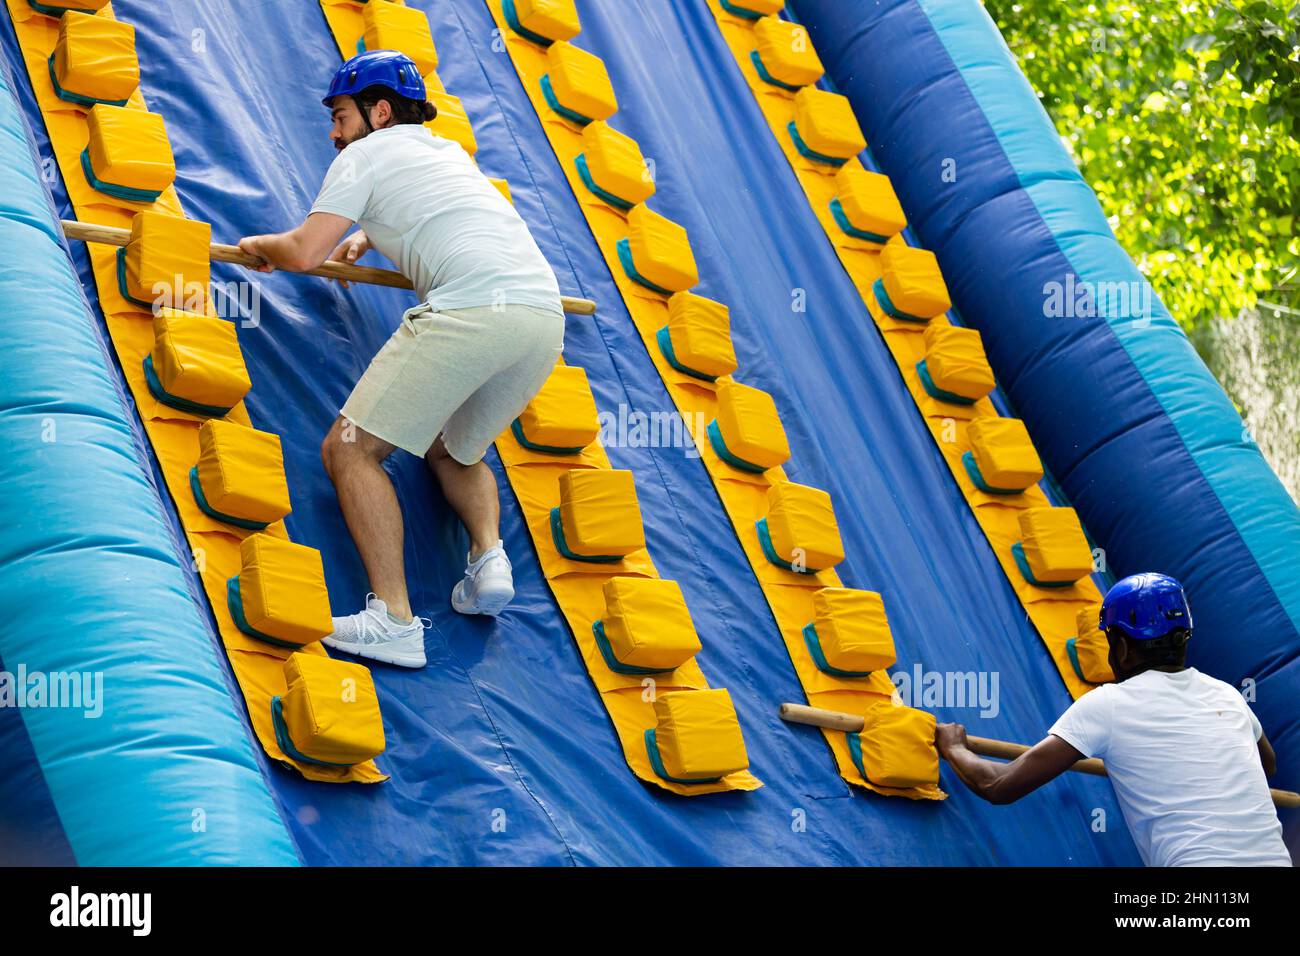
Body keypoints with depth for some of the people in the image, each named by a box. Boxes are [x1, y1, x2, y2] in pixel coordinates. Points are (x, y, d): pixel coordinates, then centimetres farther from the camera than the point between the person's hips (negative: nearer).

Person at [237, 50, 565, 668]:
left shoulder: (365, 154, 11)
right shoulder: (448, 151, 33)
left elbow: (303, 253, 2)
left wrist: (260, 245, 22)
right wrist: (364, 237, 53)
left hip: (471, 310, -8)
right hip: (546, 316, 8)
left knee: (351, 449, -1)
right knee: (451, 450, 29)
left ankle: (393, 619, -14)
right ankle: (489, 555, 1)